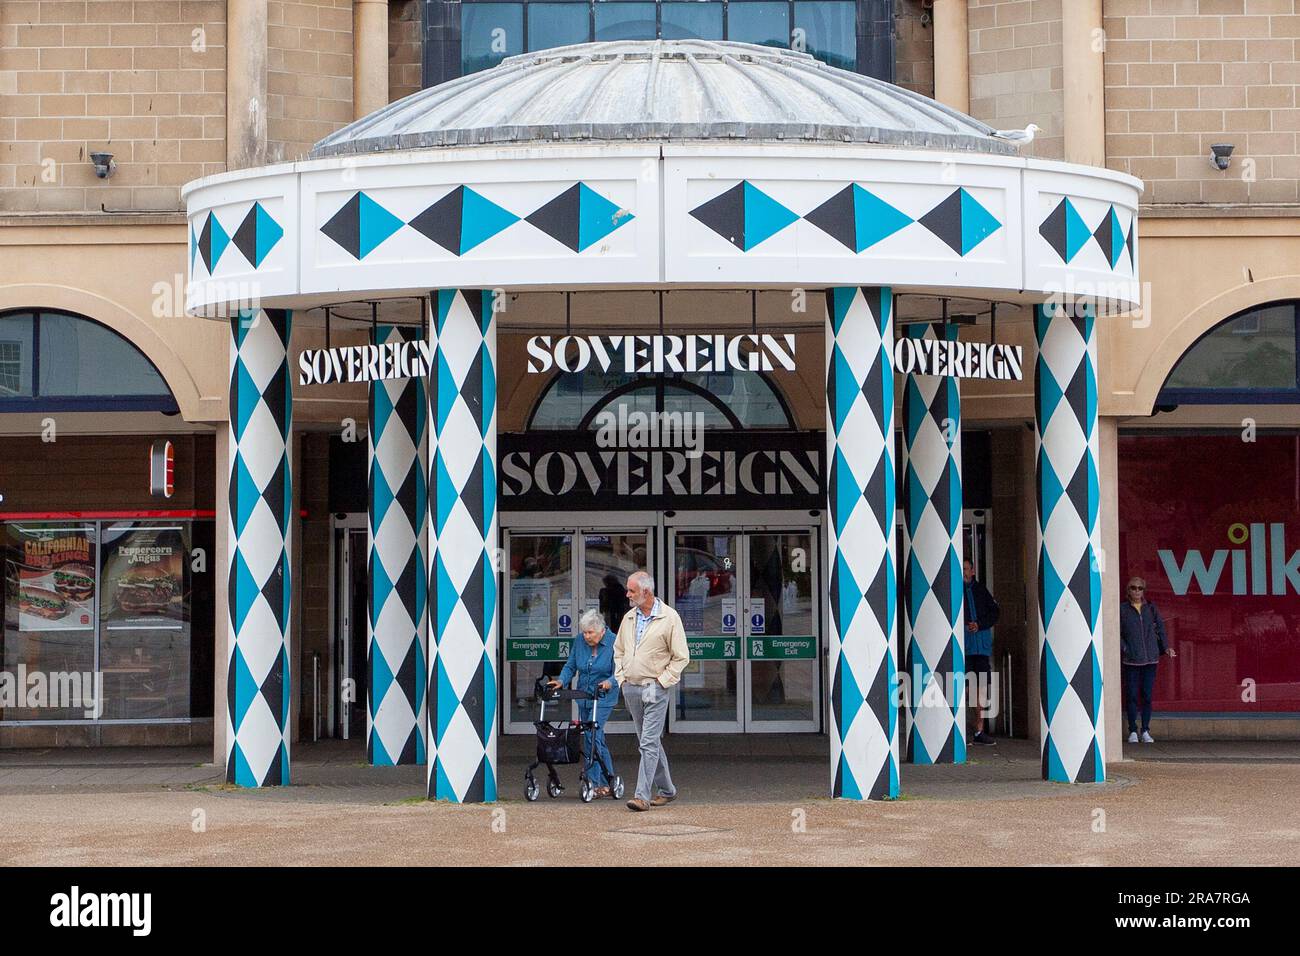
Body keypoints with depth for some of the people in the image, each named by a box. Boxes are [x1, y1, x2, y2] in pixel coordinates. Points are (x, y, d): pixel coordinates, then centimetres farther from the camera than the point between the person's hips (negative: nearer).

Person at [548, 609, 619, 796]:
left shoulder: (613, 643, -12)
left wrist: (609, 683, -31)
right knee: (597, 739, 11)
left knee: (591, 737, -16)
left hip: (603, 698, -6)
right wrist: (561, 681, -11)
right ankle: (607, 783, 19)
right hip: (583, 696, 6)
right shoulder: (580, 642, 1)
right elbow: (571, 666, 6)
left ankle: (594, 783, -12)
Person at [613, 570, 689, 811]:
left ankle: (643, 796, -14)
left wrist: (661, 681, -11)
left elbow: (681, 657, -6)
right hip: (631, 688, 6)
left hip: (655, 689, -6)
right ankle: (666, 790, 25)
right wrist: (621, 678, 10)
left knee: (649, 743, -12)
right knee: (650, 742, 13)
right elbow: (619, 650, 22)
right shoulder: (629, 618, 10)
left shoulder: (669, 617, -8)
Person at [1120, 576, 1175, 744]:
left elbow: (1160, 628, 16)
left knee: (1147, 695, 3)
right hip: (1131, 659, -2)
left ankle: (1146, 731, 10)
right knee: (1131, 695, -2)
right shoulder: (1122, 609, 3)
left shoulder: (1151, 608, 10)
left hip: (1150, 658, 2)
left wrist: (1165, 646, 5)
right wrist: (1124, 648, -12)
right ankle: (1133, 731, 6)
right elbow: (1117, 633, 1)